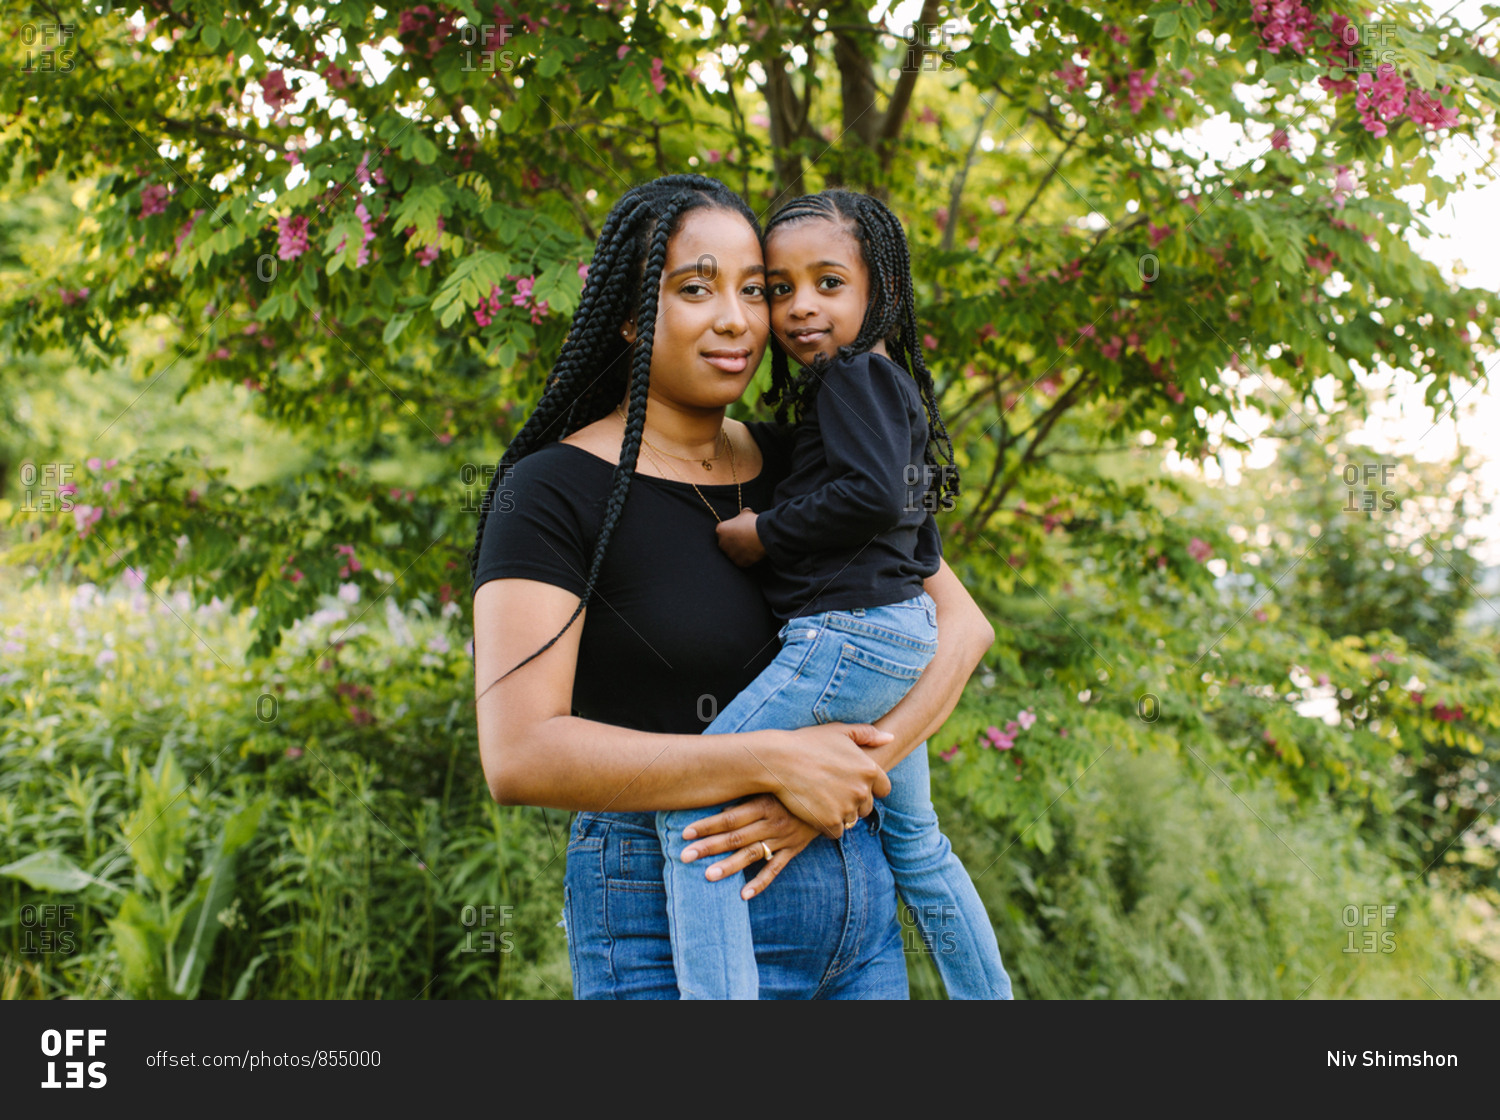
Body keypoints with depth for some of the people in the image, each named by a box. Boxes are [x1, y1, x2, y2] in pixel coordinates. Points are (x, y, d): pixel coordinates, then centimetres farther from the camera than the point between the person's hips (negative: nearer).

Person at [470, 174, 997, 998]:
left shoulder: (798, 468, 8)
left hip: (858, 906, 6)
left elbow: (962, 623, 4)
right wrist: (781, 761, -20)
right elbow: (518, 756, -19)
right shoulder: (553, 491, -9)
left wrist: (848, 780, -13)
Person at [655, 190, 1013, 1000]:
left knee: (693, 809, -12)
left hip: (846, 632, -11)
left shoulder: (853, 372, -9)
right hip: (907, 634, 11)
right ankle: (987, 993, 33)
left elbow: (873, 493, -23)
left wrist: (763, 533, -13)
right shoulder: (897, 386, 19)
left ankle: (716, 988, -21)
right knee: (915, 840, 23)